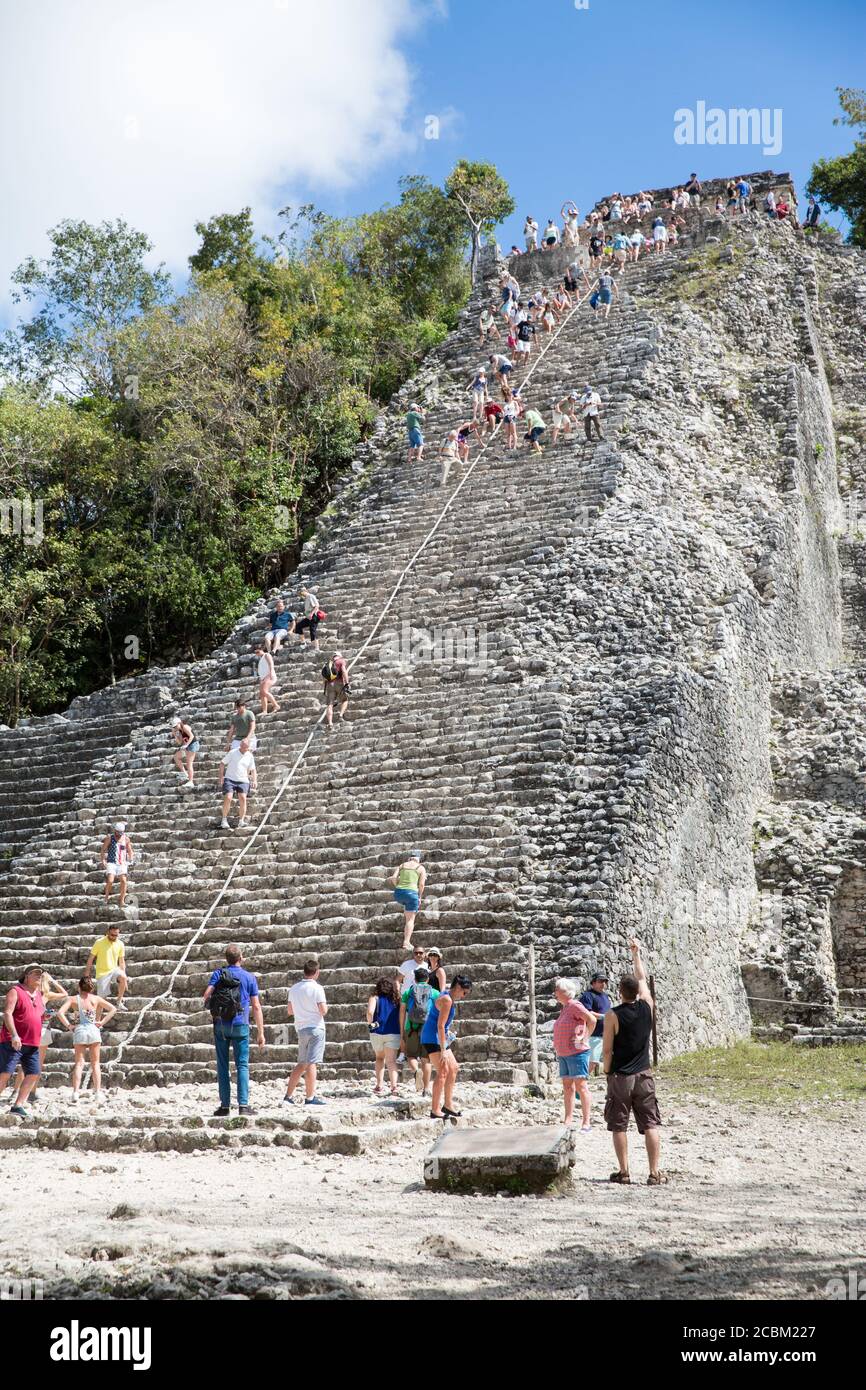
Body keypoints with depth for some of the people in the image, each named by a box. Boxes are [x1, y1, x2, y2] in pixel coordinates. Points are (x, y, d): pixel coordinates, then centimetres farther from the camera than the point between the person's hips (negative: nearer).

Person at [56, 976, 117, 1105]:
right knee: (95, 1063, 10)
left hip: (79, 1031, -1)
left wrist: (69, 1025, -4)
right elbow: (113, 1009, 4)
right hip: (93, 1030, 1)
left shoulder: (73, 999, 1)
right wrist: (102, 1022, 3)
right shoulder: (96, 999, 4)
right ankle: (98, 1092, 7)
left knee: (79, 1063, 4)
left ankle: (75, 1093, -9)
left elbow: (60, 1013, -11)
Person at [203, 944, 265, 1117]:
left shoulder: (218, 973, 2)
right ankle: (243, 1105, -10)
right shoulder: (249, 977, 2)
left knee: (222, 1066, 8)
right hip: (240, 1025, -1)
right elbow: (256, 1007, -1)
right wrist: (260, 1032, 2)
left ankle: (225, 1106, 6)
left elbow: (206, 996, -9)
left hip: (220, 1025, 1)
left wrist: (207, 1004, 15)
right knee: (242, 1065, 0)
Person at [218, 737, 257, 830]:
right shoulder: (233, 753, -1)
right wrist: (221, 777, -3)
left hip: (243, 781, 2)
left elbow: (252, 769, 16)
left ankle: (241, 821, -14)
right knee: (228, 798, -19)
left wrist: (254, 780, 1)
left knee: (243, 798, -19)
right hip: (229, 779, -2)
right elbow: (222, 763, 3)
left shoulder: (250, 756, 7)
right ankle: (224, 820, -9)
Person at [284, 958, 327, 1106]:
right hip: (315, 1028, -6)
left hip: (301, 1029, 6)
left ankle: (288, 1096, 11)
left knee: (301, 1064, 14)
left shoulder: (294, 988, 8)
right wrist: (325, 1005, 6)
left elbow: (290, 1011, 14)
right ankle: (310, 1098, -6)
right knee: (312, 1063, -6)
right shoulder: (317, 988, -10)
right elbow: (323, 1010, -15)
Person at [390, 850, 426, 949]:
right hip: (411, 893, -3)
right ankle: (406, 942, -9)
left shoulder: (401, 865, 15)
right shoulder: (421, 868, 8)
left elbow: (393, 878, 2)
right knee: (410, 919, 3)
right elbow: (421, 884, 1)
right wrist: (420, 897, 13)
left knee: (406, 906, 37)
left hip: (398, 893, 3)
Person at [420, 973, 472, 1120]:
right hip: (432, 1039, -11)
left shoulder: (450, 999, 13)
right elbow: (440, 1026, -23)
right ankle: (435, 1111, -11)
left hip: (439, 1038, 11)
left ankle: (447, 1105, 18)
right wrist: (443, 1050, -22)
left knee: (453, 1069, 13)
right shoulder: (447, 1000, -19)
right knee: (443, 1072, -12)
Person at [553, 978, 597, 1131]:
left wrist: (584, 1038, -18)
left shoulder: (574, 1005, -11)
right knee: (567, 1087, 9)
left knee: (581, 1085, -9)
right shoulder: (564, 1008, 17)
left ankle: (586, 1123, -9)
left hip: (576, 1052, -10)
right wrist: (557, 1045, 21)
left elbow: (592, 1019, -22)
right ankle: (568, 1121, 12)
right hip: (563, 1054, 10)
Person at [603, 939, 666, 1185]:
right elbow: (642, 978, 15)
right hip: (643, 1076, 3)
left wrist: (607, 1071, 6)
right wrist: (636, 953, 25)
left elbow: (607, 1050, -8)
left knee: (619, 1126, 7)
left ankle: (623, 1172, 8)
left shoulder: (613, 1015, -11)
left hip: (619, 1077, -3)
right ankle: (655, 1173, 0)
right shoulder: (646, 1006, -2)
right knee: (651, 1125, 3)